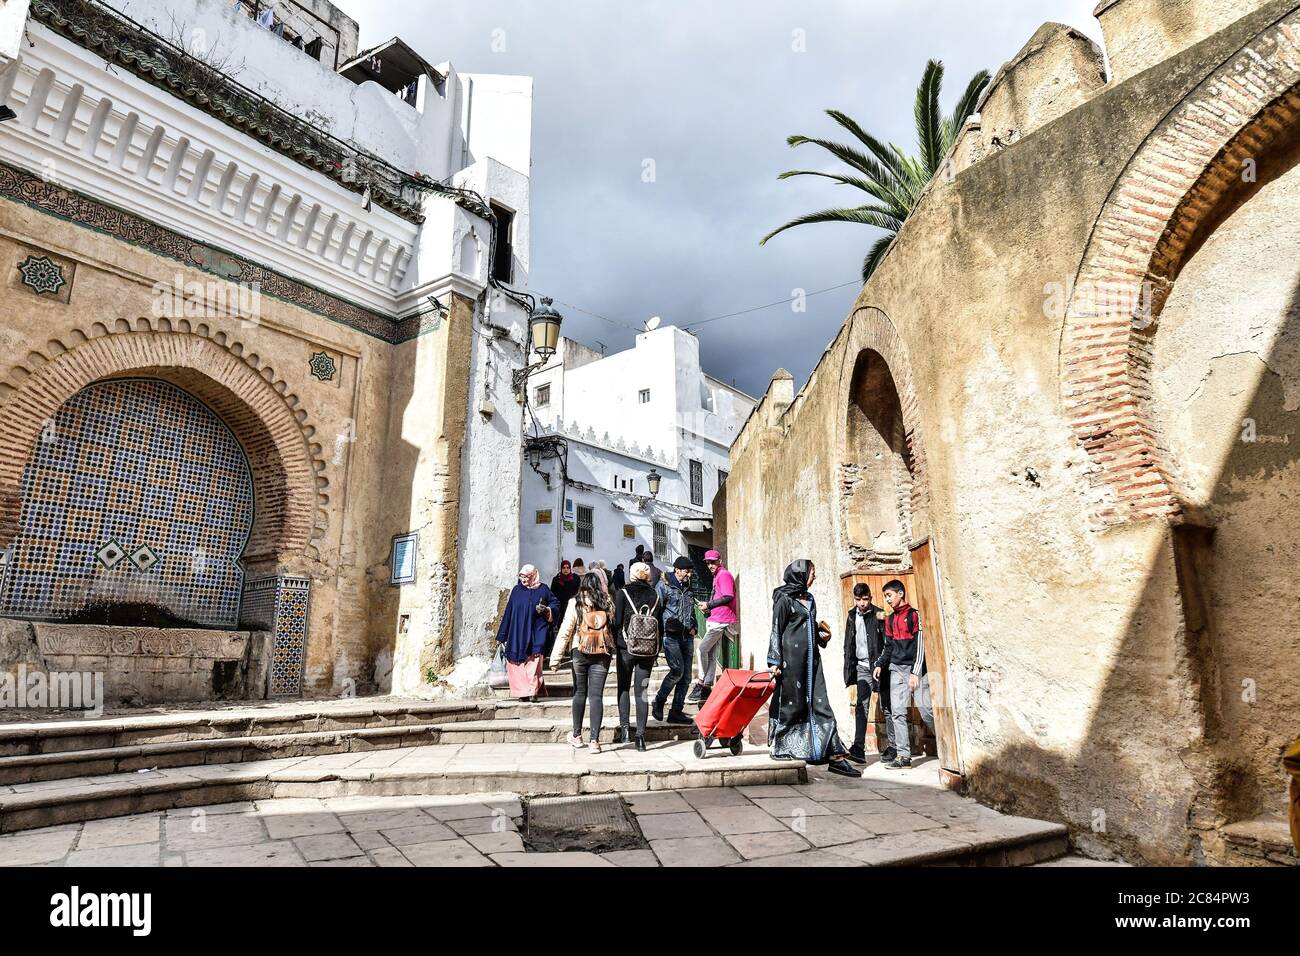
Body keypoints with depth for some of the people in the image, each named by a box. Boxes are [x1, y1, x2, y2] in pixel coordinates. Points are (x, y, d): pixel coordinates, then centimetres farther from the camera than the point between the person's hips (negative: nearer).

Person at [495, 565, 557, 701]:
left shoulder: (542, 589, 2)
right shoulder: (517, 590, 8)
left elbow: (555, 604, 11)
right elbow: (508, 612, 10)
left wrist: (546, 610, -12)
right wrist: (502, 636, 10)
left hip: (535, 634, -2)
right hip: (517, 634, 3)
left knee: (533, 662, -9)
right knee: (517, 663, 0)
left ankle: (532, 692, -5)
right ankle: (522, 692, 8)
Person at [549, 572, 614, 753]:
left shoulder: (575, 603, -4)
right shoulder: (607, 603, 0)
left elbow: (565, 631, -5)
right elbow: (614, 626, 6)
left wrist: (556, 656, -1)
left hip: (579, 652, 0)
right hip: (602, 655, 0)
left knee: (580, 693, 15)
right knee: (596, 695, 1)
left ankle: (577, 736, 26)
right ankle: (594, 740, -4)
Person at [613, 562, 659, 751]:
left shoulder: (624, 593, -3)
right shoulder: (654, 595, 6)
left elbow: (617, 621, -6)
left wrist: (614, 644, 2)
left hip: (626, 647, -2)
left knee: (623, 688, 11)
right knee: (642, 691, 5)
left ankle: (624, 727, 0)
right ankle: (641, 735, 1)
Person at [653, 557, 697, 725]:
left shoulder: (688, 587, 17)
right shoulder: (664, 585, -4)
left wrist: (693, 627, 13)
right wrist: (661, 629, -13)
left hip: (687, 636, 7)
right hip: (671, 635, -7)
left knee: (686, 675, 4)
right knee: (677, 670, -16)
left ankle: (676, 711, 13)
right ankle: (659, 702, 4)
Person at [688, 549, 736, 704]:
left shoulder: (724, 575, -10)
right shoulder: (717, 576, 20)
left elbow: (728, 597, -20)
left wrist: (709, 605, -13)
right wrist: (708, 605, 11)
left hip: (721, 621, -10)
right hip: (716, 620, 10)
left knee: (702, 648, -11)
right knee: (711, 653, 9)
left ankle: (701, 683, -3)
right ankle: (707, 687, 12)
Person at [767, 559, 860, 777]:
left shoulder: (809, 599, 17)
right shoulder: (784, 599, -5)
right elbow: (776, 631, -7)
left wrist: (822, 634, 4)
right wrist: (775, 661, -13)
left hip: (811, 658, 7)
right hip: (791, 657, -7)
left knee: (820, 703, 2)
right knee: (790, 703, 0)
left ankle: (834, 755, 0)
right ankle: (782, 749, 13)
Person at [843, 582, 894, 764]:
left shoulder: (879, 615, -5)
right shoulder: (852, 617, 10)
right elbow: (848, 647, 14)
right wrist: (850, 676, 13)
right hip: (862, 668, 4)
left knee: (886, 707, 3)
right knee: (861, 706, -6)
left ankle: (892, 747, 13)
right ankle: (859, 748, -12)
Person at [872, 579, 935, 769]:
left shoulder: (914, 615, -2)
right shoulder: (889, 620, 17)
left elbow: (920, 645, -7)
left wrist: (915, 672, -13)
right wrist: (880, 665, 4)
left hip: (915, 669, -5)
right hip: (896, 670, 6)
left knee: (926, 710, -7)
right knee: (897, 712, -2)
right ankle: (903, 755, -2)